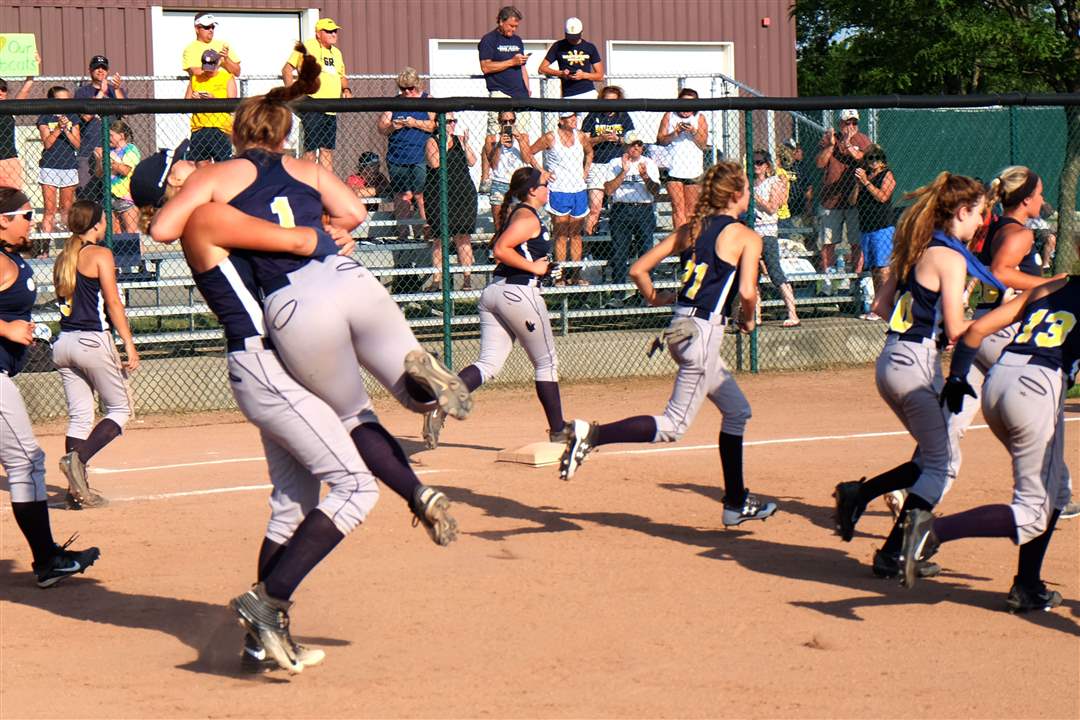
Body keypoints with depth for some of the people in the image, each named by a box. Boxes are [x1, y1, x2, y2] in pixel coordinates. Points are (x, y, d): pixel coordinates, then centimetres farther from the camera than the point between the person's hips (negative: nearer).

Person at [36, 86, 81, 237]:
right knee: (50, 210, -6)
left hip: (69, 167, 3)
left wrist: (67, 129, -12)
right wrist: (59, 127, -18)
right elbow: (47, 143, -8)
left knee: (67, 209, 7)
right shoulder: (45, 118, 1)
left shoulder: (72, 118, 9)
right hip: (49, 167, -3)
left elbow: (77, 144, 2)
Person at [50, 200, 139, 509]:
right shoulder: (100, 255, -7)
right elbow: (113, 304, -11)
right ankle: (78, 458, -17)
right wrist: (129, 345, -10)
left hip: (63, 343, 7)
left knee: (79, 415, 7)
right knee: (120, 410, 3)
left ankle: (77, 489, 0)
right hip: (94, 341, -7)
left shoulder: (62, 258, 13)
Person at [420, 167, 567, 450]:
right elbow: (501, 250, -21)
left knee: (488, 363, 1)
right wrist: (534, 267, -14)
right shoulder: (528, 217, -10)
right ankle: (558, 430, 13)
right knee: (546, 363, 6)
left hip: (493, 290, 8)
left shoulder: (513, 213, 18)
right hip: (519, 292, -8)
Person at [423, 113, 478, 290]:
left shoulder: (459, 139, 13)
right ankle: (437, 280, 2)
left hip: (463, 193, 4)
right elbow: (435, 163, -16)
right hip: (438, 195, -4)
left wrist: (464, 143, -4)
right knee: (439, 239, -1)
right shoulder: (432, 142, 0)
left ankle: (467, 277, 3)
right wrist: (446, 142, -15)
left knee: (463, 236, 1)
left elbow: (472, 162, 7)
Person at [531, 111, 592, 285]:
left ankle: (576, 275, 12)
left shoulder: (580, 136, 7)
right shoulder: (550, 138, -6)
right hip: (558, 192, -5)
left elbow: (589, 152, 28)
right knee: (561, 236, -4)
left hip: (579, 191, 5)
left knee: (576, 235, 8)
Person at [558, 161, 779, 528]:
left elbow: (638, 270, 8)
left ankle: (736, 502, 25)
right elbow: (746, 291, -19)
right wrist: (748, 320, 0)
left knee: (737, 410, 21)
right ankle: (593, 434, -23)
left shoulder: (689, 230, 12)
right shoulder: (746, 237, -6)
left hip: (681, 329, 9)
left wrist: (656, 299, 23)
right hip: (703, 334, -9)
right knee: (674, 425, -8)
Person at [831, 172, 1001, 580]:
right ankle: (894, 554, 1)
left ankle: (859, 494, 12)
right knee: (943, 463, 2)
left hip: (891, 360, 9)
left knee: (936, 457, 19)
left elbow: (881, 306, 17)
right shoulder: (951, 258, -13)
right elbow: (956, 331, -16)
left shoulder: (916, 250, 13)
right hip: (918, 364, -9)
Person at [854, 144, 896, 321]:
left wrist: (866, 182, -15)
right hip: (866, 228, 7)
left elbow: (882, 196, -14)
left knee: (883, 268, -10)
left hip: (882, 228, -7)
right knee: (873, 269, 8)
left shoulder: (887, 175, 0)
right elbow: (854, 201, 18)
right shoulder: (864, 175, 19)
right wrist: (858, 183, 4)